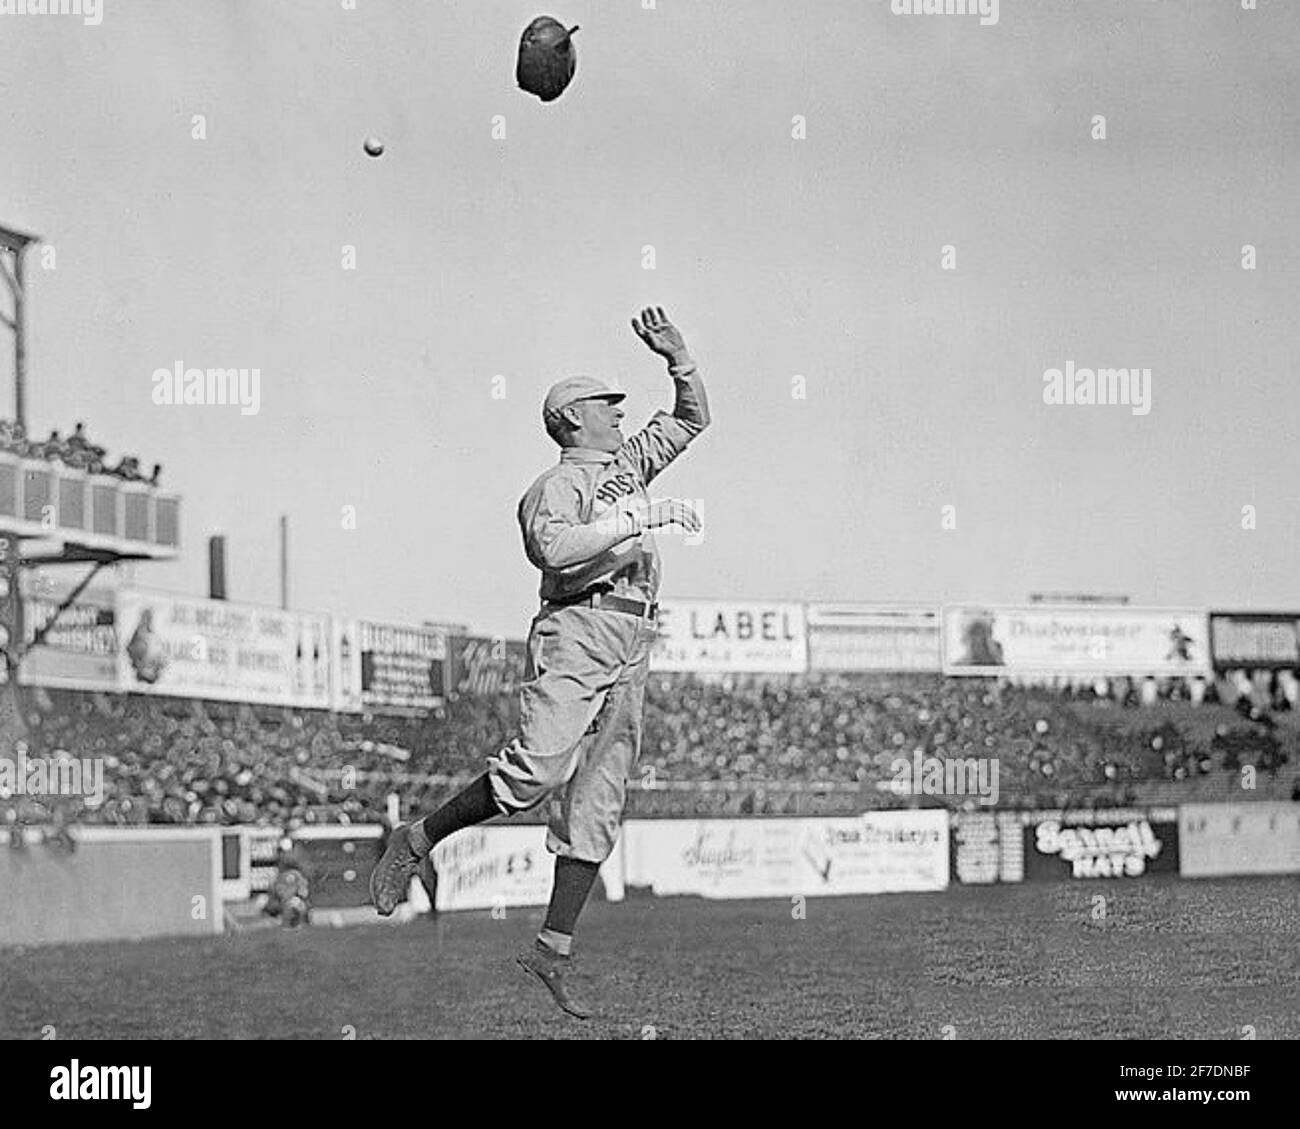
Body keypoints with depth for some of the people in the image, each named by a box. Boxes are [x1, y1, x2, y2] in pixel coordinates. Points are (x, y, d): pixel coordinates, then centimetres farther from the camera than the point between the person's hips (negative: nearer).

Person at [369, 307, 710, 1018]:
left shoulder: (629, 462, 25)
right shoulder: (554, 485, 1)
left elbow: (692, 419, 37)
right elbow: (556, 548, -20)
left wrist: (678, 359, 21)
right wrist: (641, 518, -19)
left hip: (632, 652, 7)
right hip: (577, 631, -7)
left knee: (598, 802, -1)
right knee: (539, 768, -23)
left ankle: (553, 950, -3)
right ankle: (416, 843, -5)